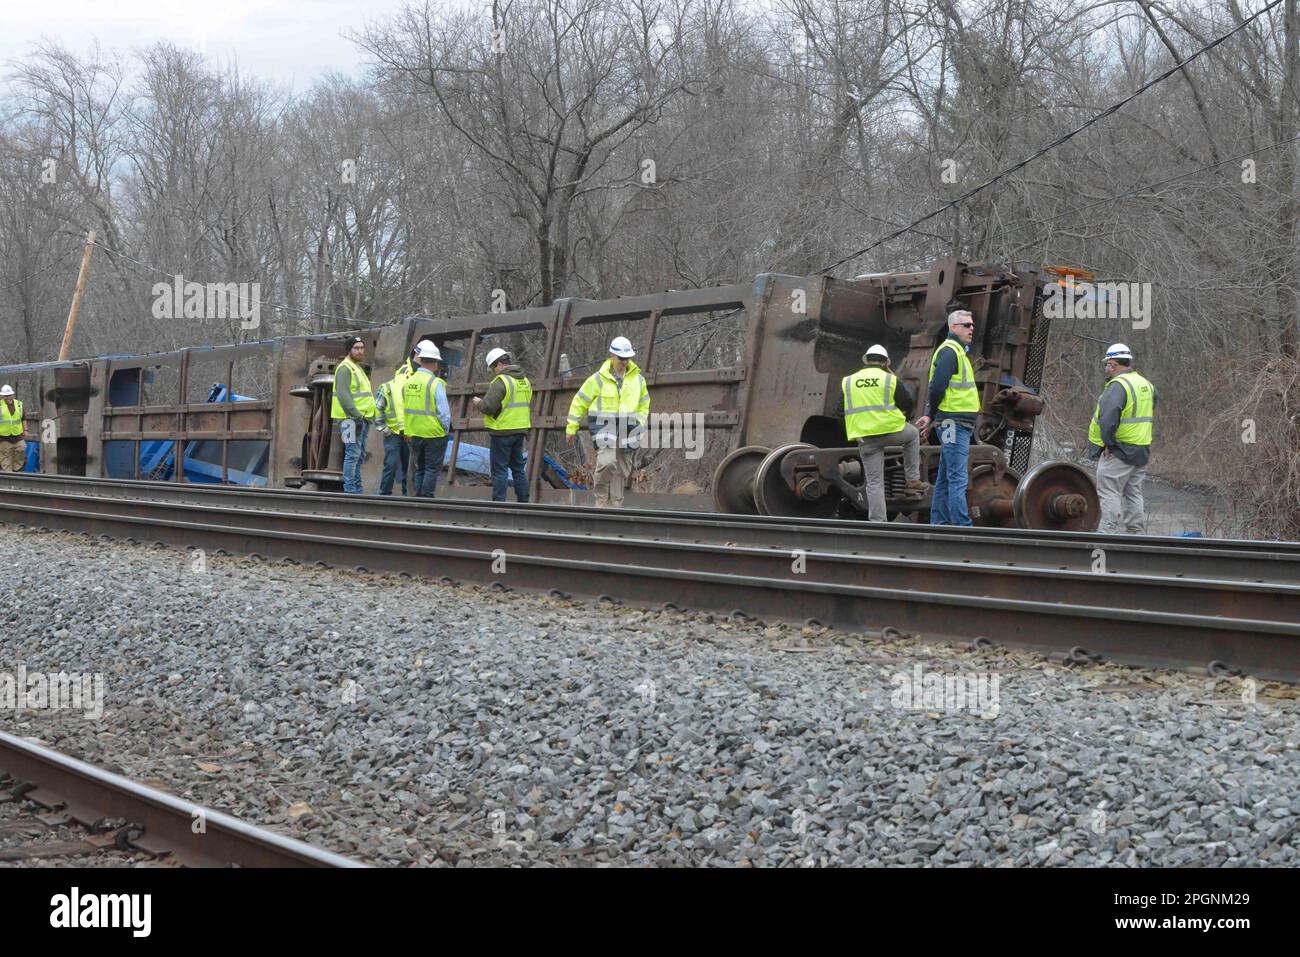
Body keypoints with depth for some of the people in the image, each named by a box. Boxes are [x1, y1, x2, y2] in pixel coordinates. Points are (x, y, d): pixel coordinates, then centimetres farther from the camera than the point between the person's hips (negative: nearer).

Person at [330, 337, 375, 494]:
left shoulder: (358, 369, 22)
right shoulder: (345, 368, -10)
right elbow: (343, 395, -20)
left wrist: (366, 416, 18)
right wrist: (356, 415, -24)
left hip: (361, 419, 10)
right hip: (351, 419, -10)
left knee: (359, 455, 12)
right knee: (353, 454, -12)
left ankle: (357, 489, 17)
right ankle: (350, 490, -12)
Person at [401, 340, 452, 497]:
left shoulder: (408, 382, 3)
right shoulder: (435, 383, -16)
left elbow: (405, 409, 7)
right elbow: (444, 411, -16)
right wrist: (446, 429, -1)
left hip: (414, 433, 6)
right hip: (434, 434, -6)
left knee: (420, 469, 15)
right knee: (432, 469, 1)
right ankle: (427, 497, -1)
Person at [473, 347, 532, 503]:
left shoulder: (501, 381, -16)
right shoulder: (525, 381, 11)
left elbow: (489, 407, -20)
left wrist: (478, 403, -1)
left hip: (502, 432, -8)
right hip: (520, 430, 8)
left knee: (499, 470, -3)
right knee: (518, 468, 15)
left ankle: (498, 503, -3)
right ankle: (524, 501, 16)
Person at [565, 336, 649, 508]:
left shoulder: (638, 379, 9)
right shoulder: (599, 379, -3)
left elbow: (644, 405, 23)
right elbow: (579, 402, 4)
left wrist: (639, 426, 8)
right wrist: (571, 429, 4)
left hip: (627, 430, 4)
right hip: (604, 428, -4)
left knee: (622, 470, 6)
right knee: (606, 462, -23)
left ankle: (616, 505, 15)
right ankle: (601, 499, -7)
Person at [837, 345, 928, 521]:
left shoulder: (848, 381, 7)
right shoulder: (891, 380, -1)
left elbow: (840, 411, 8)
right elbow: (909, 404, 8)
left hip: (865, 438, 2)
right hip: (891, 430, -2)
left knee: (874, 482, 8)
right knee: (913, 434, 31)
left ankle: (877, 522, 4)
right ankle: (913, 481, 28)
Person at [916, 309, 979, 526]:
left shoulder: (957, 351, 21)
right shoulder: (950, 350, -11)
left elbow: (937, 388, 19)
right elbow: (937, 387, -20)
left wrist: (930, 415, 8)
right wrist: (932, 415, -6)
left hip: (958, 425, 10)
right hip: (954, 423, -10)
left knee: (945, 479, 12)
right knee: (958, 479, -13)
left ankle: (938, 525, 15)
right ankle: (962, 526, -16)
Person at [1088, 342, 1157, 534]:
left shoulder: (1118, 385, -16)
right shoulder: (1146, 384, 15)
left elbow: (1109, 416, -29)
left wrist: (1108, 442, -20)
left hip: (1119, 452, -9)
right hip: (1142, 451, 9)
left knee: (1109, 494, -7)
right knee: (1134, 495, 14)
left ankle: (1106, 532, -12)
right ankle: (1136, 534, 16)